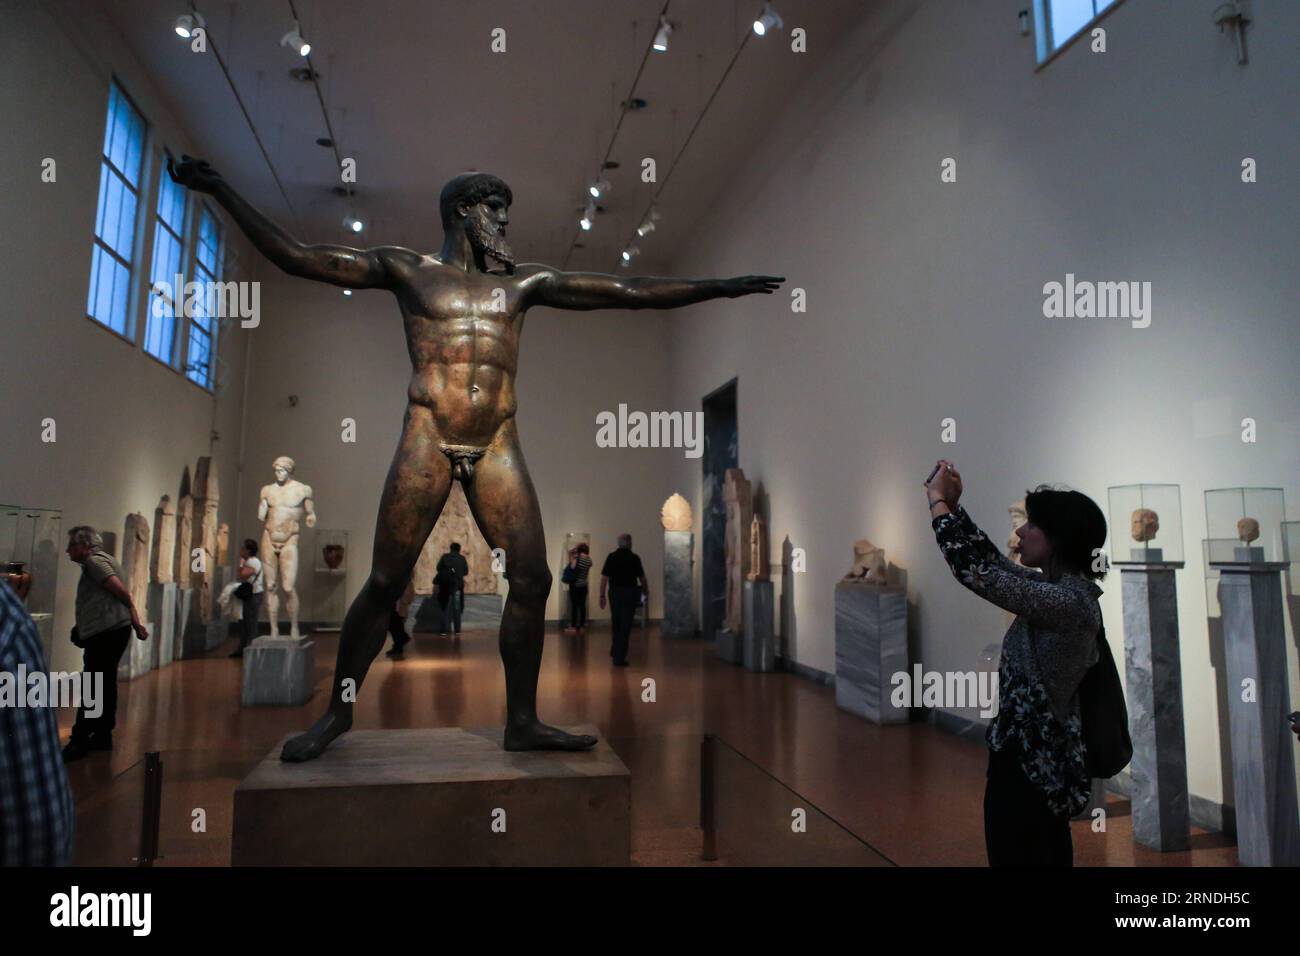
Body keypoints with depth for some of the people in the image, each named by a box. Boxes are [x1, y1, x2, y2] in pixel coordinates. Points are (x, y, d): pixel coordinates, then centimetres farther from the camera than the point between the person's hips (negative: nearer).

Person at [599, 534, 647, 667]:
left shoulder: (611, 557, -1)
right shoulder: (634, 558, -4)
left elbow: (604, 577, -4)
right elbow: (641, 577, 2)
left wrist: (602, 596, 2)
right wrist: (645, 591, 20)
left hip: (614, 592, 2)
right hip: (630, 593, -2)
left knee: (616, 624, 20)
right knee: (625, 626, 0)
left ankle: (615, 652, 32)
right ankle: (619, 658, -2)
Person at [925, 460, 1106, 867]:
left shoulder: (1069, 600, -23)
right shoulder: (1061, 589, 5)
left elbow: (976, 572, -26)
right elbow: (993, 562, 14)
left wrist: (937, 501, -16)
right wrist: (952, 503, 8)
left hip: (1030, 764, -9)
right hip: (1040, 759, 10)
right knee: (1047, 859, 22)